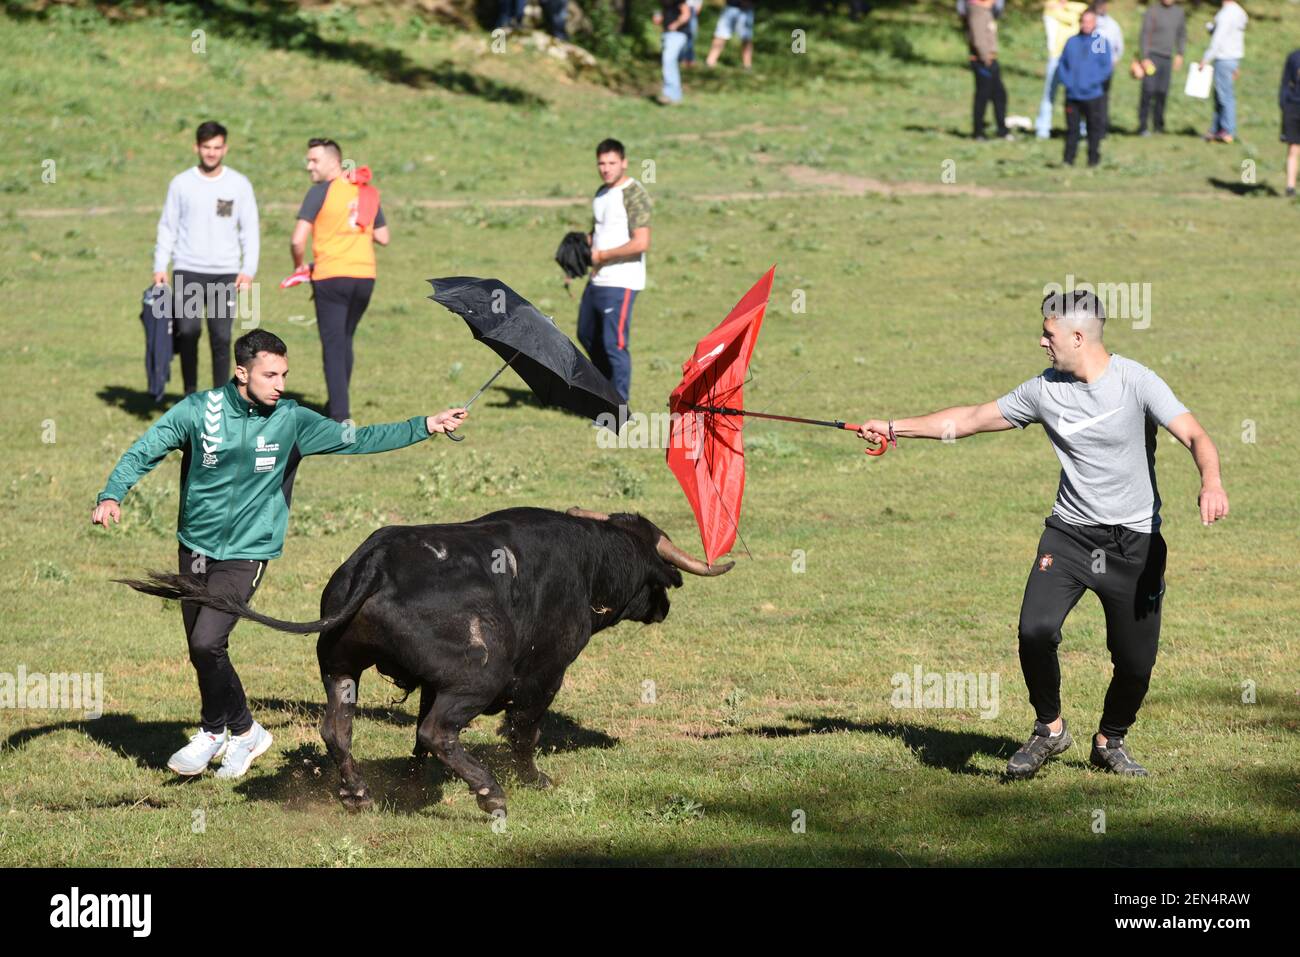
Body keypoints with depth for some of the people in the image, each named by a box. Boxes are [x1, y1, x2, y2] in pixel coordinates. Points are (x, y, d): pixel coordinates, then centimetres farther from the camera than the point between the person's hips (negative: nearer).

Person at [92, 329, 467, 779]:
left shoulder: (291, 421, -4)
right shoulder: (198, 411, -6)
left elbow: (358, 439, -2)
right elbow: (144, 451, -5)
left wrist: (425, 426, -7)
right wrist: (112, 495, -22)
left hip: (246, 553, -2)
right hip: (194, 547, 2)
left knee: (207, 643, -18)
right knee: (201, 651, 7)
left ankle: (215, 732, 4)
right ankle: (244, 731, 28)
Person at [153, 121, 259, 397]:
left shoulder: (239, 185, 4)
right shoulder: (181, 184, 5)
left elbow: (250, 231, 6)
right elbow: (167, 228, 8)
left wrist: (248, 270, -5)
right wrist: (160, 267, -1)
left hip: (225, 275, 0)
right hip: (187, 273, 0)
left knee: (221, 338, -4)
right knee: (188, 331, -13)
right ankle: (190, 394, -1)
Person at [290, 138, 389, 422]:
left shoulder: (320, 192, -9)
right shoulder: (366, 192, 9)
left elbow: (298, 240, -15)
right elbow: (383, 238, 13)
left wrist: (299, 265, 3)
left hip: (331, 277, -6)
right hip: (365, 276, 6)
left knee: (334, 347, -3)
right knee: (345, 341, 21)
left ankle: (341, 417, -11)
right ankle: (338, 405, 29)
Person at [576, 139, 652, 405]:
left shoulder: (634, 194, -14)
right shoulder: (601, 193, 14)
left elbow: (641, 243, -23)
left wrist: (601, 255, -15)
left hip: (621, 283, -10)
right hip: (597, 280, 10)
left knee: (614, 345, -8)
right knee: (587, 336, 20)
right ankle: (610, 387, 35)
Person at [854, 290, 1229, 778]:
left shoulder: (1136, 381, -11)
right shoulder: (1045, 390, 2)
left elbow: (1195, 436, -20)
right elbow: (972, 418, 12)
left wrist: (1211, 482, -41)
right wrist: (895, 427, 10)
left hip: (1135, 541, -2)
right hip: (1069, 531, 2)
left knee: (1136, 660, 0)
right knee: (1035, 629, -19)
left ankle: (1110, 742, 29)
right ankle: (1049, 728, 5)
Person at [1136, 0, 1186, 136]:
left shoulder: (1179, 12, 8)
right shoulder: (1152, 11, -6)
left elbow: (1182, 34, 19)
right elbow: (1144, 35, -8)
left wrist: (1179, 54, 9)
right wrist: (1145, 58, -15)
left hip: (1167, 58, 4)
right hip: (1152, 56, -4)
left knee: (1162, 92, 3)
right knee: (1148, 91, -10)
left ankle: (1158, 125, 13)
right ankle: (1143, 127, -7)